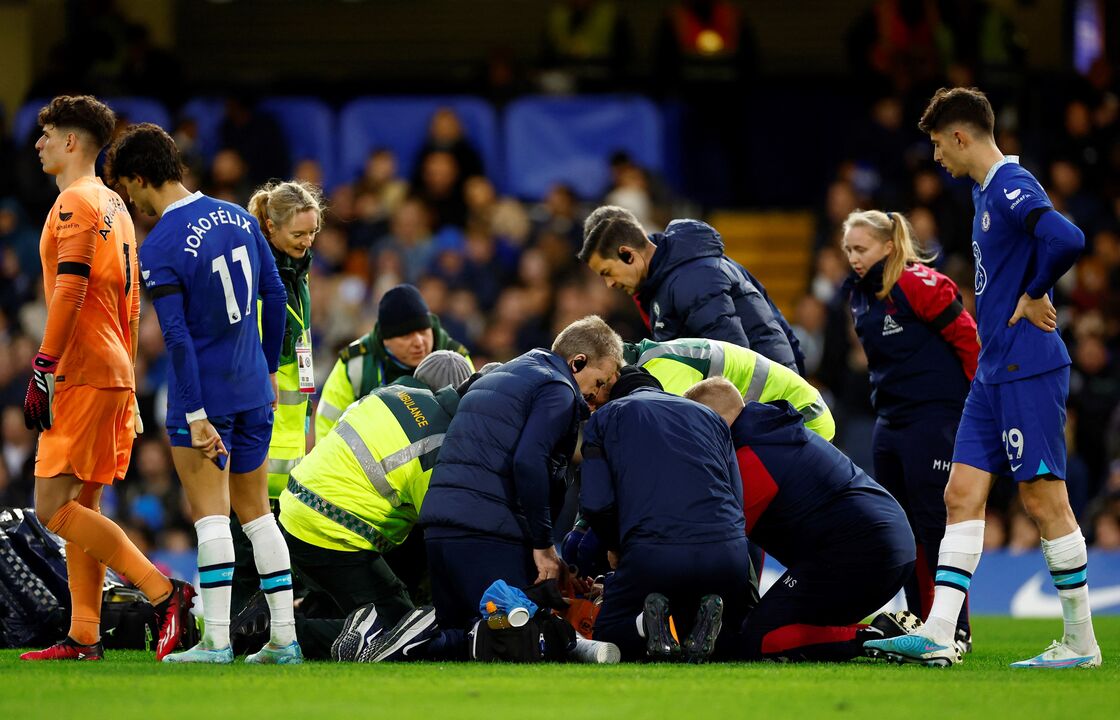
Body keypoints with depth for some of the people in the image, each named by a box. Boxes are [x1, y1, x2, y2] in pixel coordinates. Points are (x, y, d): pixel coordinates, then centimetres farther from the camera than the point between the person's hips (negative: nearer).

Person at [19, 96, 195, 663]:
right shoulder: (113, 205, 19)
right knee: (81, 508, 9)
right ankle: (84, 638, 8)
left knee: (53, 507, -12)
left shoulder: (76, 202, -10)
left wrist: (43, 370, -20)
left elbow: (69, 292, -19)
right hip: (114, 372, 10)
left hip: (83, 375, -10)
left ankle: (164, 591, -16)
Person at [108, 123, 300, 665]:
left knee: (209, 513, -4)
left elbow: (177, 337, -19)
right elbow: (274, 297, 11)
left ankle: (216, 640, -6)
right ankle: (284, 638, 13)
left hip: (204, 396, -7)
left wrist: (195, 416, -18)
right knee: (255, 511, 13)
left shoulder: (159, 249, -16)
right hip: (253, 388, 7)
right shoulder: (238, 218, 5)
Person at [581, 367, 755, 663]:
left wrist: (620, 549, 23)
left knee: (608, 635, 20)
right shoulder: (710, 416, 28)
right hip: (727, 554, 2)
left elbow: (595, 504, 5)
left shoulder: (604, 418, 18)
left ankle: (649, 621, -14)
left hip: (651, 556, -2)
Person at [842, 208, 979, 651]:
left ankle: (956, 631, -3)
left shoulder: (918, 284, -13)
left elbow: (967, 337, -13)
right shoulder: (862, 295, 13)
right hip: (890, 424, 9)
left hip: (934, 420, -9)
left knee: (934, 525, -8)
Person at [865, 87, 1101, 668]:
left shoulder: (1012, 186, -15)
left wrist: (1034, 296, -17)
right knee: (962, 495, 4)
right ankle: (937, 636, 1)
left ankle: (1080, 642, 2)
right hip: (993, 374, 10)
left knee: (1044, 500, -5)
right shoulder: (986, 191, 17)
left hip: (1029, 370, -10)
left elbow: (1067, 240, -32)